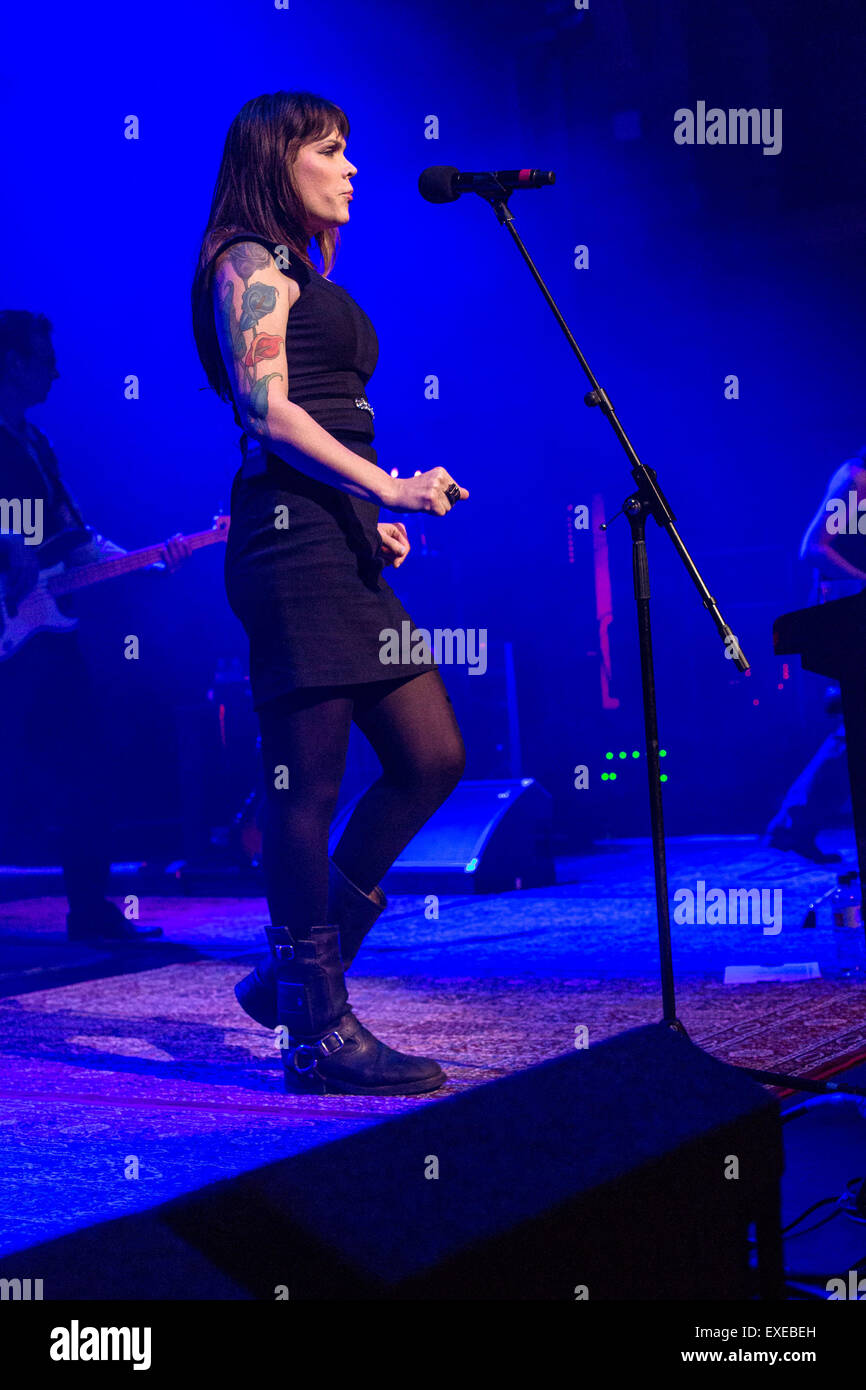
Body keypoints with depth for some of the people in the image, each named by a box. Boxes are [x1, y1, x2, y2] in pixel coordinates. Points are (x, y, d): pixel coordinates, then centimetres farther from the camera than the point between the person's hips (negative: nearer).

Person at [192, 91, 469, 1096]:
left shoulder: (305, 276, 27)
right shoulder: (249, 263, -2)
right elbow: (267, 412, -14)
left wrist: (372, 521, 15)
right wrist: (386, 487, -20)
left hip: (340, 542, 10)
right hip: (290, 539, -10)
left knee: (432, 759, 6)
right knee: (309, 782, -7)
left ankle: (300, 967, 15)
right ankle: (317, 1029, -1)